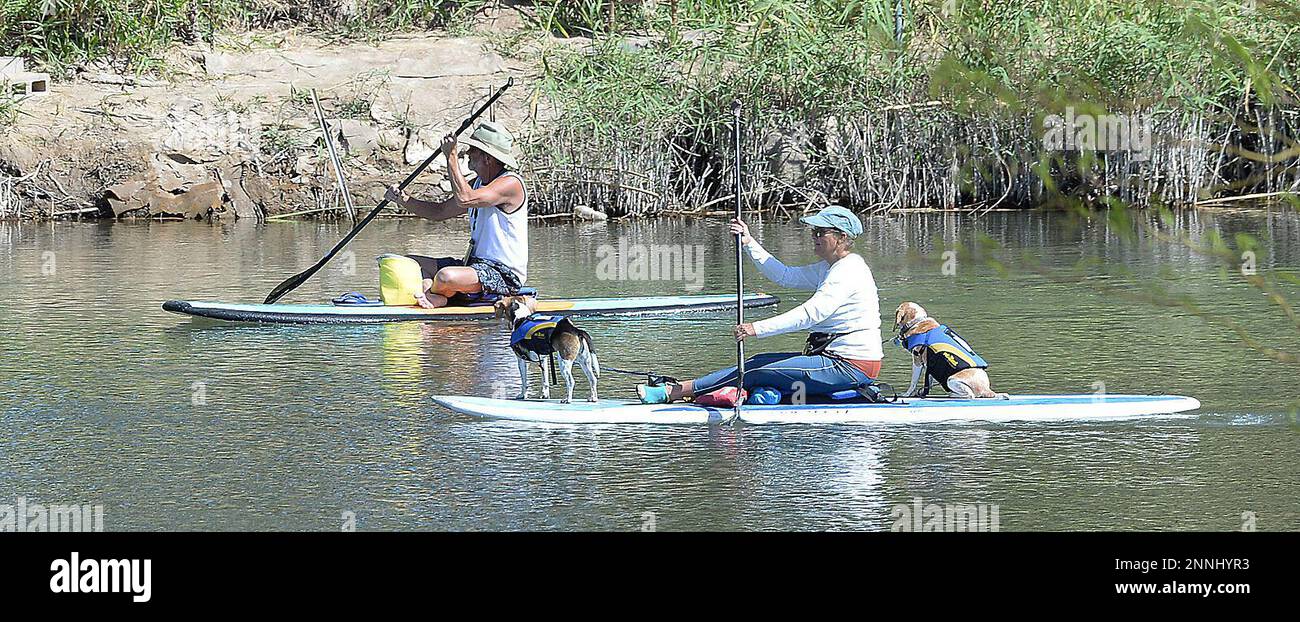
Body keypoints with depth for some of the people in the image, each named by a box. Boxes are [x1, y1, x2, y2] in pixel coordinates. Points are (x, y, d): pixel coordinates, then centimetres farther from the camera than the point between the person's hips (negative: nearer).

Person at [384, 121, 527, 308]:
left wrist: (452, 158, -22)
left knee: (446, 277, -34)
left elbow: (464, 199, -30)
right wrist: (404, 201, 3)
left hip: (505, 275, -10)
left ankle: (428, 294, -1)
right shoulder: (478, 183, 14)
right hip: (477, 264, 10)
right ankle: (433, 297, -22)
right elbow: (439, 212, 18)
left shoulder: (511, 183, -16)